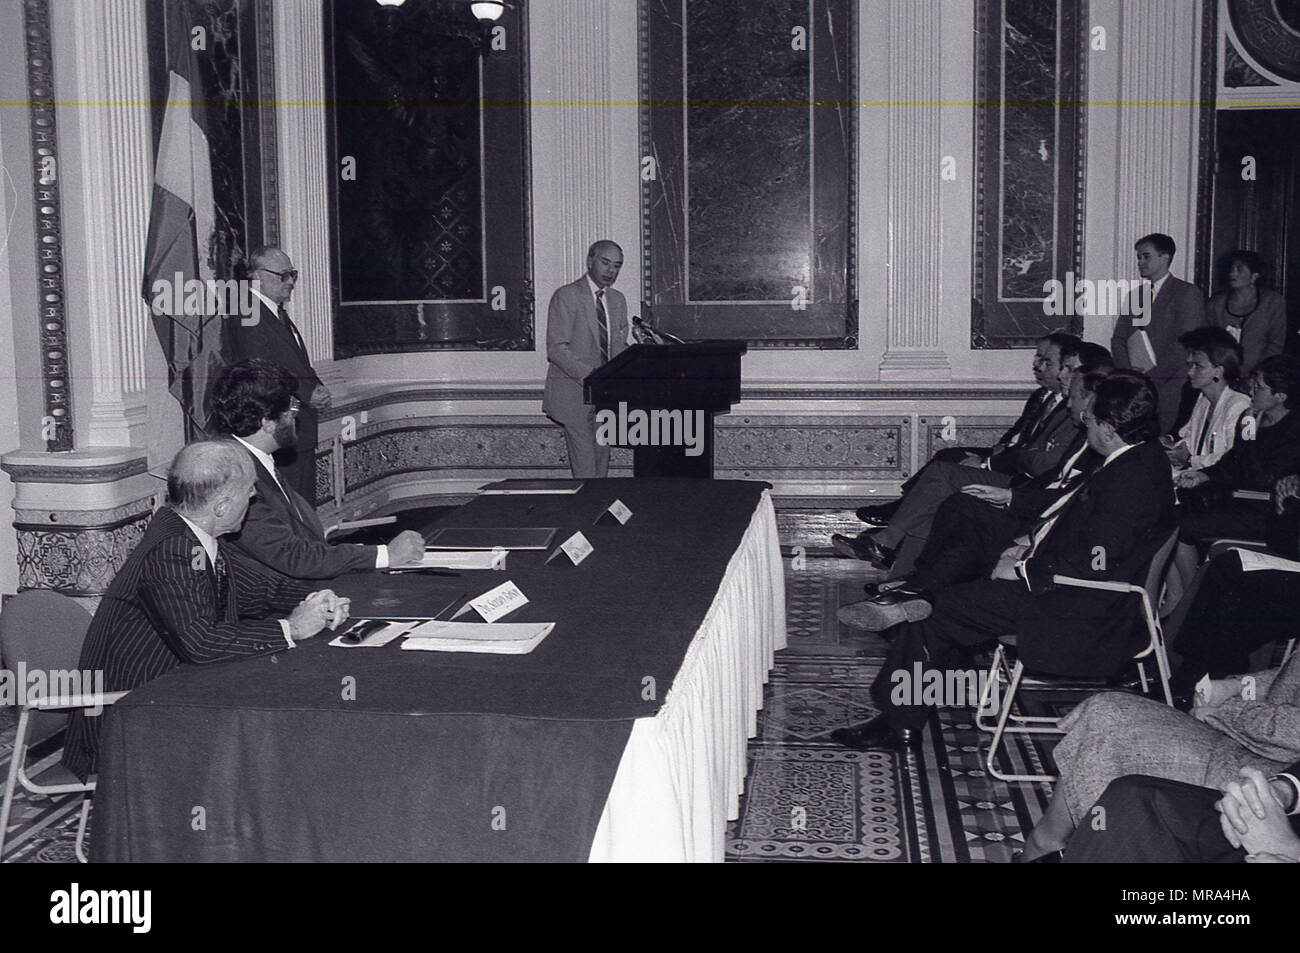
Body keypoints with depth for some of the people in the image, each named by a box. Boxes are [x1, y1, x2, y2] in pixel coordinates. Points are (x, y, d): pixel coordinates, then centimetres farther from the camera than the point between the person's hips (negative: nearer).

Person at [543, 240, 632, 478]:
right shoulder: (566, 296, -6)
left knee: (602, 457, 5)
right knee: (585, 462, -10)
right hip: (572, 393, -6)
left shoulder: (618, 300, 15)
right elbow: (556, 349, -13)